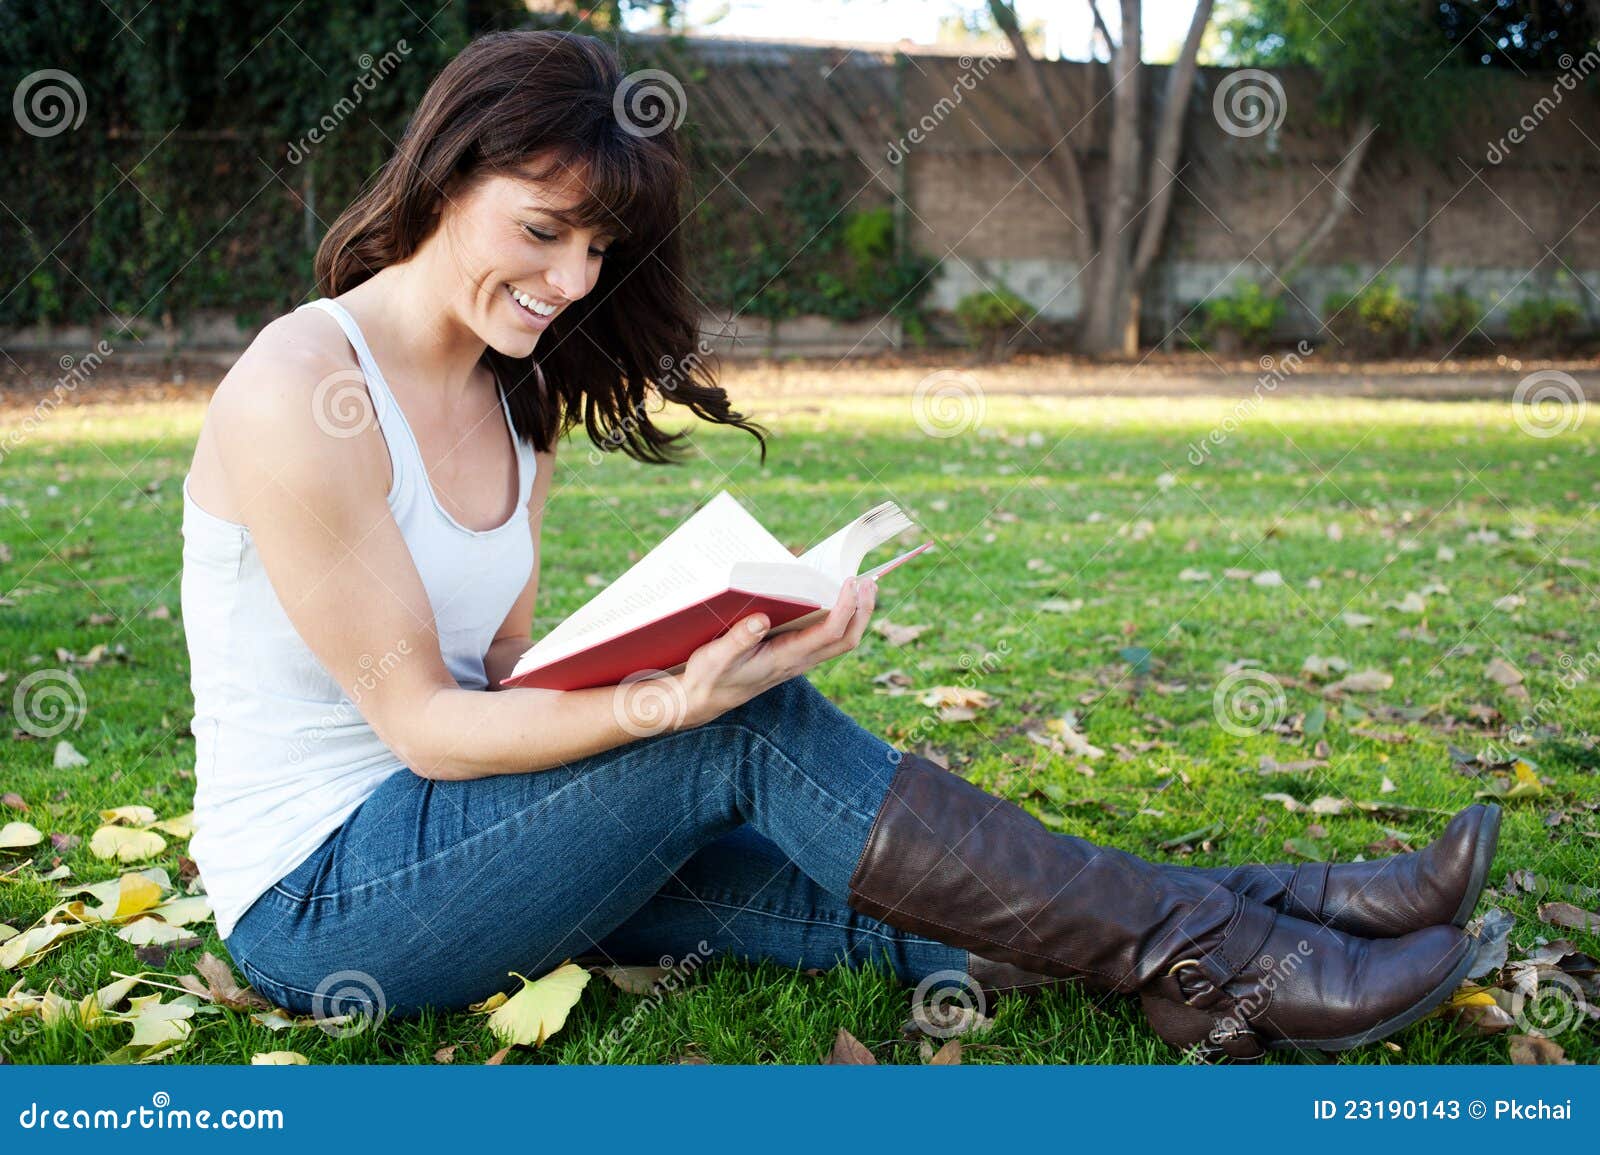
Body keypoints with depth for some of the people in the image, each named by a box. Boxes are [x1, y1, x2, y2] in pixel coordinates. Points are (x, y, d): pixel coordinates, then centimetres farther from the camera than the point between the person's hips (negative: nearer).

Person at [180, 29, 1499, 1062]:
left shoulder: (513, 408, 8)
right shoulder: (301, 396, -18)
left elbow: (502, 681, 4)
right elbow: (419, 717, -20)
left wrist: (687, 673, -14)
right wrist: (669, 703, -33)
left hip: (459, 831, 8)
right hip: (314, 904, -8)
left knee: (834, 886, -12)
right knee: (747, 734, -24)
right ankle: (1208, 955, -17)